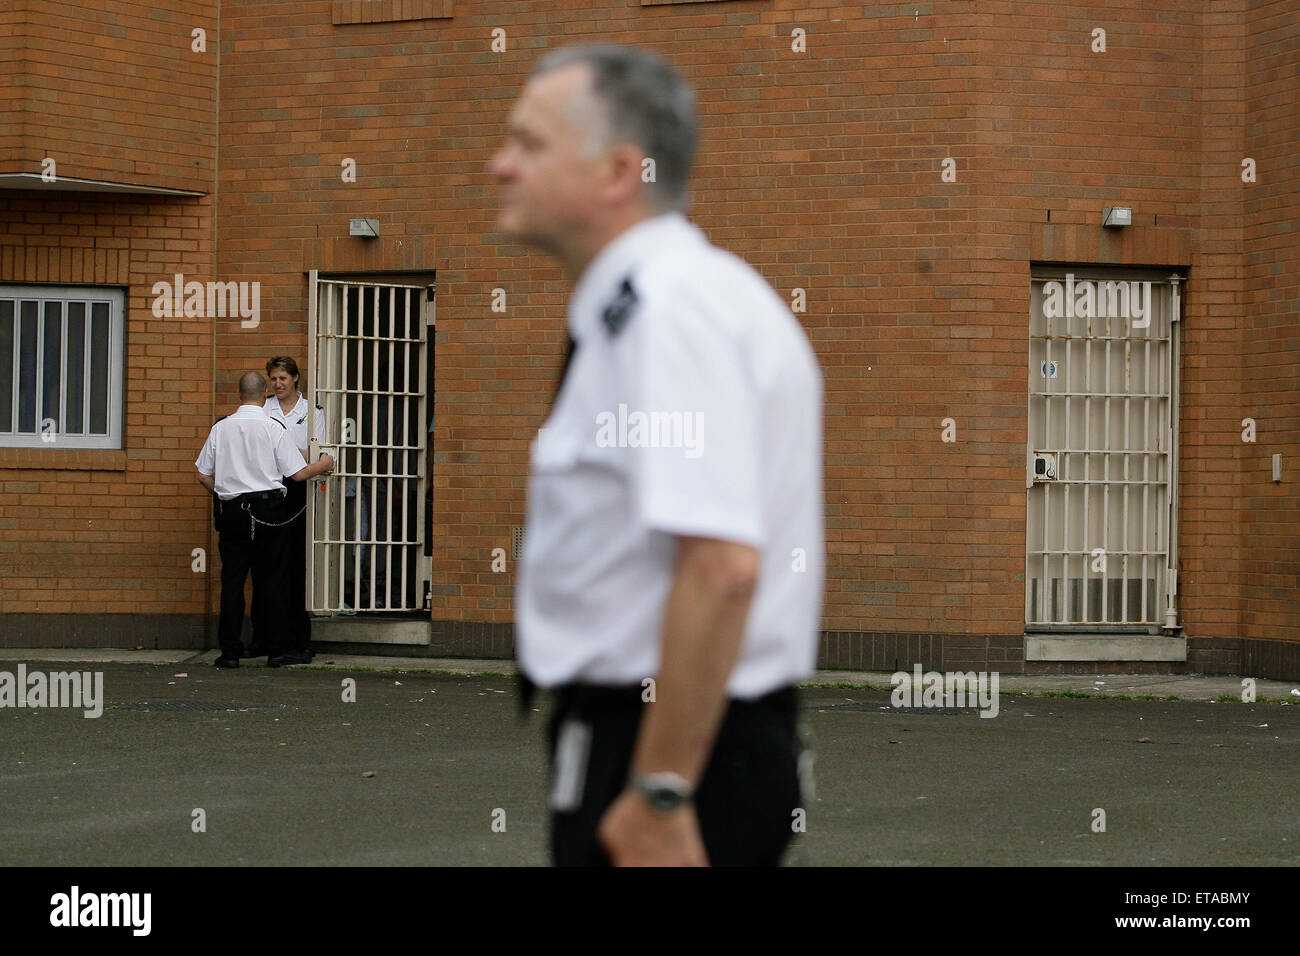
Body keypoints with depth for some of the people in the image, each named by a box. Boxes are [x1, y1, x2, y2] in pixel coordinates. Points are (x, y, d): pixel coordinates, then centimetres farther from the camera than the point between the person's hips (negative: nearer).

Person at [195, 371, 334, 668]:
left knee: (232, 580, 4)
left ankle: (230, 651, 3)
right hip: (268, 508, -2)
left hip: (233, 510, 2)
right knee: (270, 582, 4)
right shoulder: (273, 428, -5)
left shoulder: (221, 428, 4)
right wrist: (323, 466, 15)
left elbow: (204, 476, 8)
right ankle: (278, 649, 5)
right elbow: (298, 473, -4)